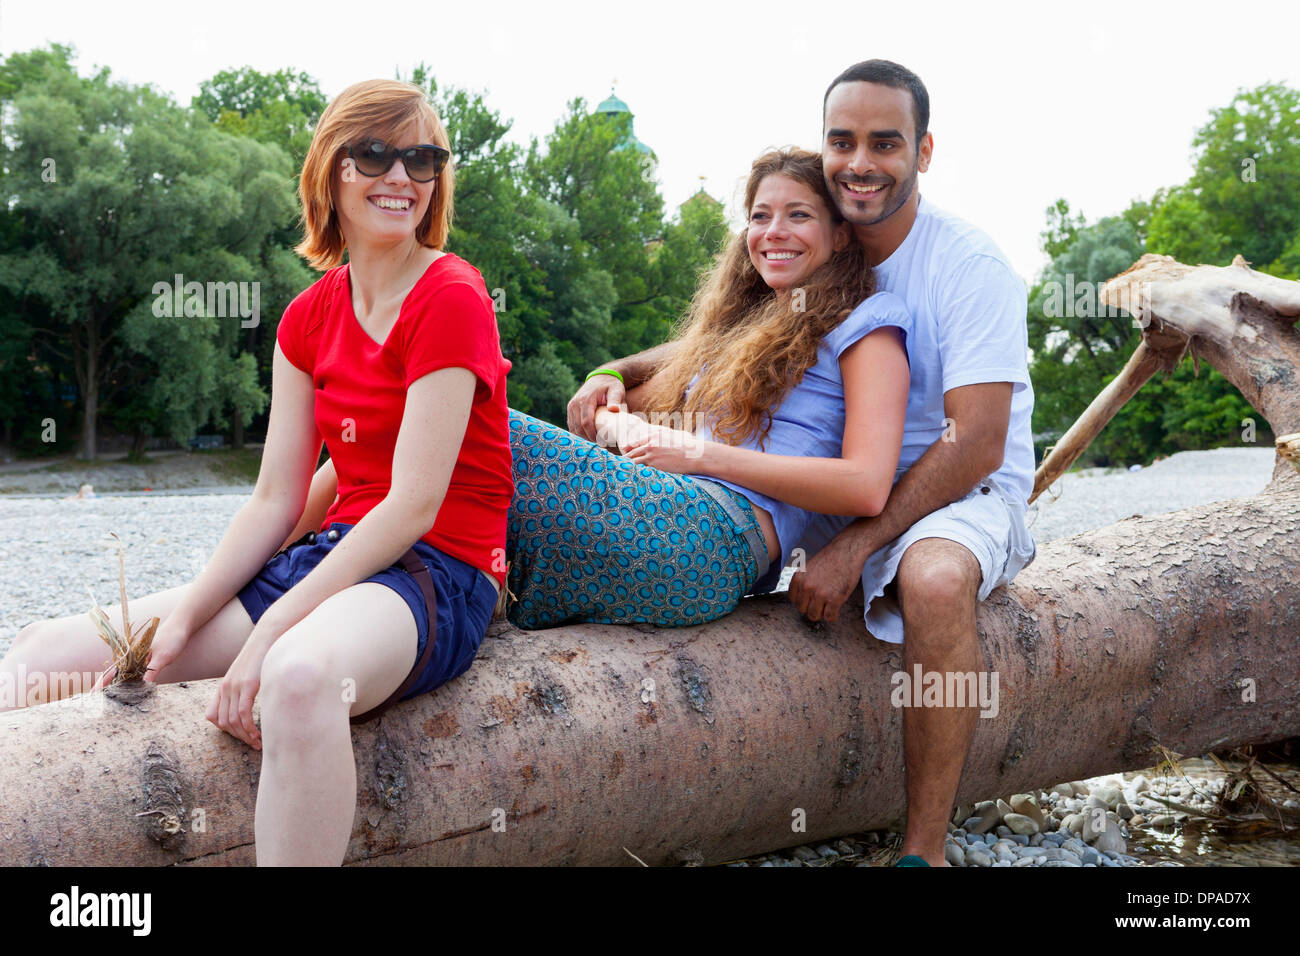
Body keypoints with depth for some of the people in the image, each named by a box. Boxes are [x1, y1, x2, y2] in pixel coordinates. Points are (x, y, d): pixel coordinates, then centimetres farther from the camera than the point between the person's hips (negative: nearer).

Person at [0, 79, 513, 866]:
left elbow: (413, 505, -16)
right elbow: (276, 501, 8)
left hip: (436, 571, -7)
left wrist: (269, 634, -21)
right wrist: (181, 620, -6)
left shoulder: (452, 300, -10)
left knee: (300, 673, -43)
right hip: (333, 555, 8)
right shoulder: (309, 318, 12)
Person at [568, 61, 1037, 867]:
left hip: (966, 489, -5)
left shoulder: (971, 265, -16)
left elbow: (975, 446, -22)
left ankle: (926, 848, -28)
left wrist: (855, 546, -28)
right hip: (838, 483, 6)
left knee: (935, 579, -39)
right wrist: (620, 374, -11)